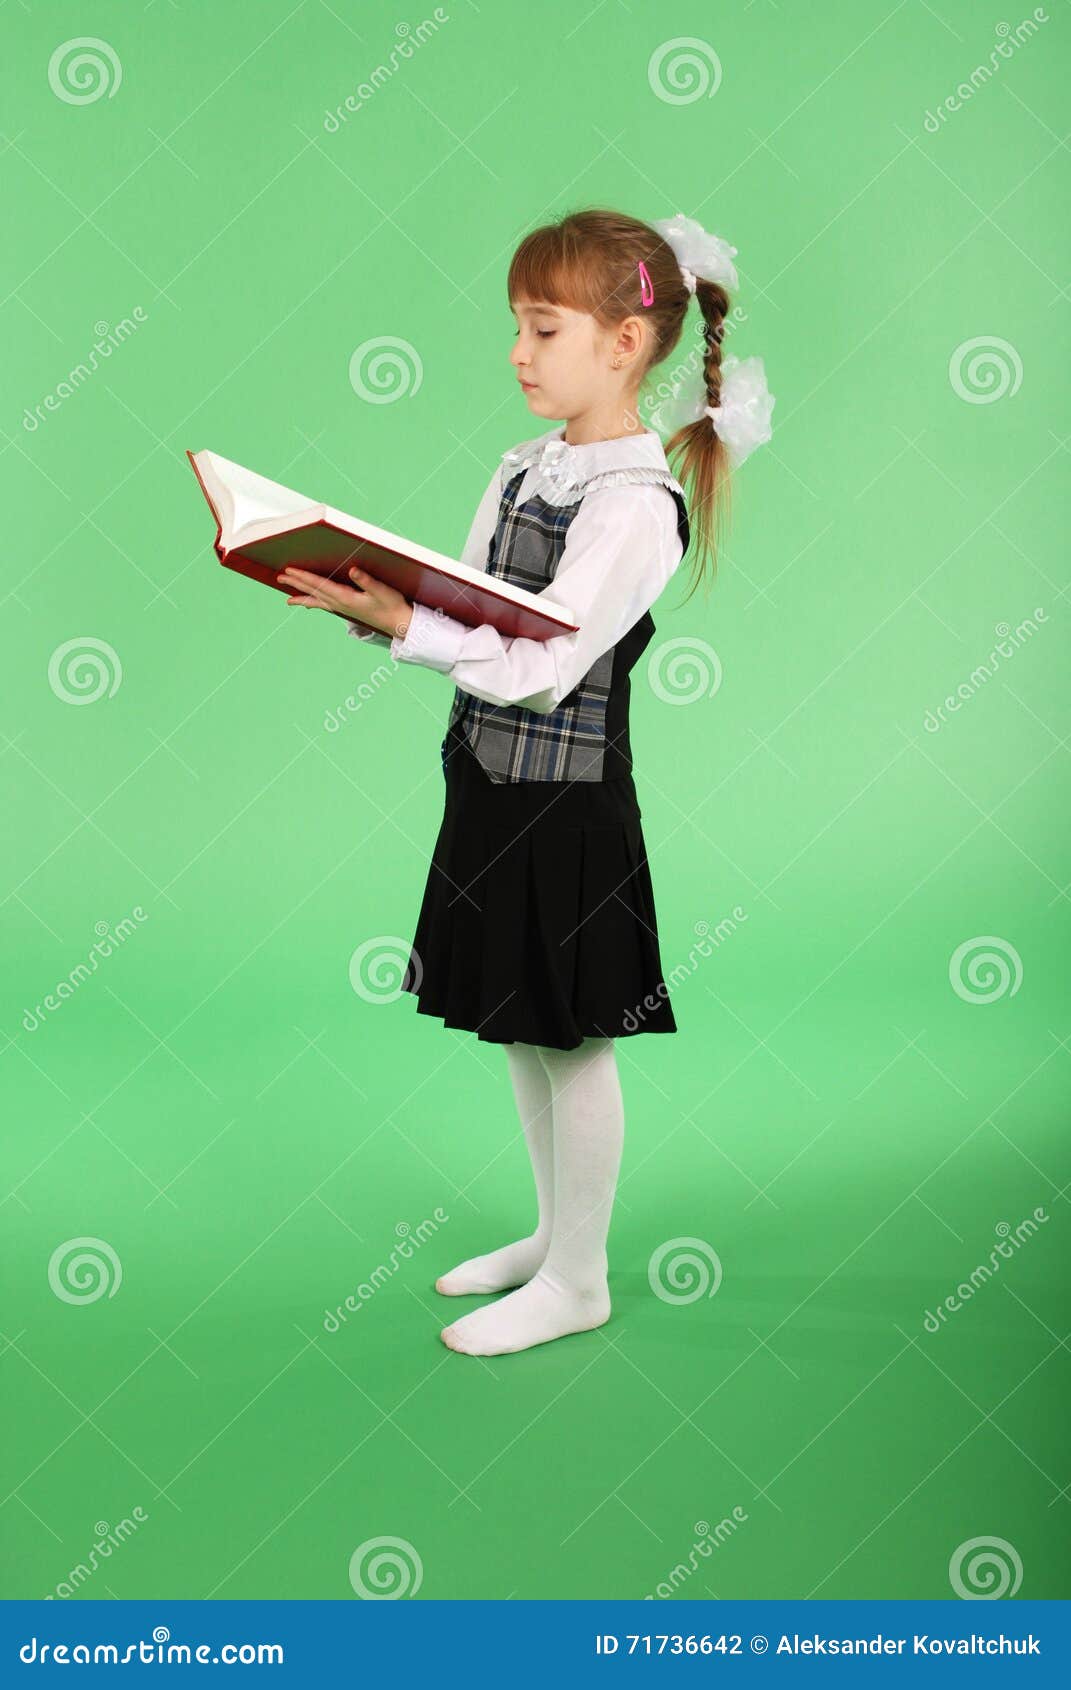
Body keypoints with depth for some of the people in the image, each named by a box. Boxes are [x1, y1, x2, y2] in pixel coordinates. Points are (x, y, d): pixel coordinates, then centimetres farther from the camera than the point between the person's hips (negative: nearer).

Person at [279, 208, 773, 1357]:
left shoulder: (638, 503, -17)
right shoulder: (522, 470, 9)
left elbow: (541, 665, -23)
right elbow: (466, 623, 8)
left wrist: (404, 624, -30)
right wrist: (370, 602, -9)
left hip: (568, 800, -8)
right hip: (490, 781, 8)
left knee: (570, 1039, 4)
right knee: (518, 1031, 18)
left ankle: (579, 1282, 20)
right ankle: (553, 1231, 37)